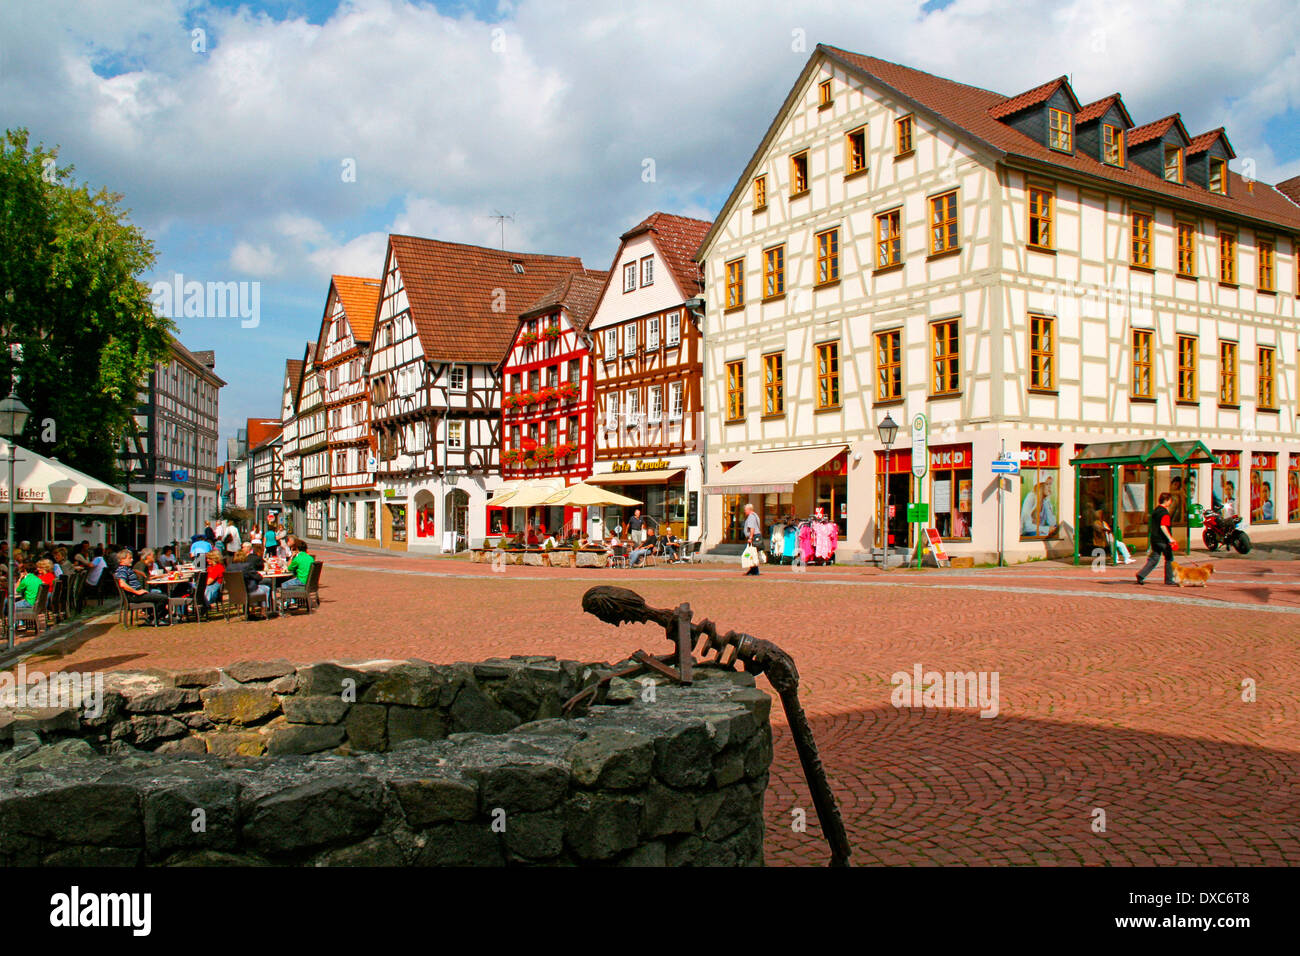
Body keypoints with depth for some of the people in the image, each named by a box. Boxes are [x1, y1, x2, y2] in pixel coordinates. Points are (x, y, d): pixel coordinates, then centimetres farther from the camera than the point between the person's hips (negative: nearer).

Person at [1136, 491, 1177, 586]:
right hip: (1163, 540, -8)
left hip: (1154, 538, 8)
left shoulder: (1156, 510, 13)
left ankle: (1141, 575, -7)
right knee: (1169, 559, 7)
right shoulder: (1165, 512, -14)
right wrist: (1170, 538, -27)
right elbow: (1163, 526, -26)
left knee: (1153, 559, 8)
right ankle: (1169, 580, 14)